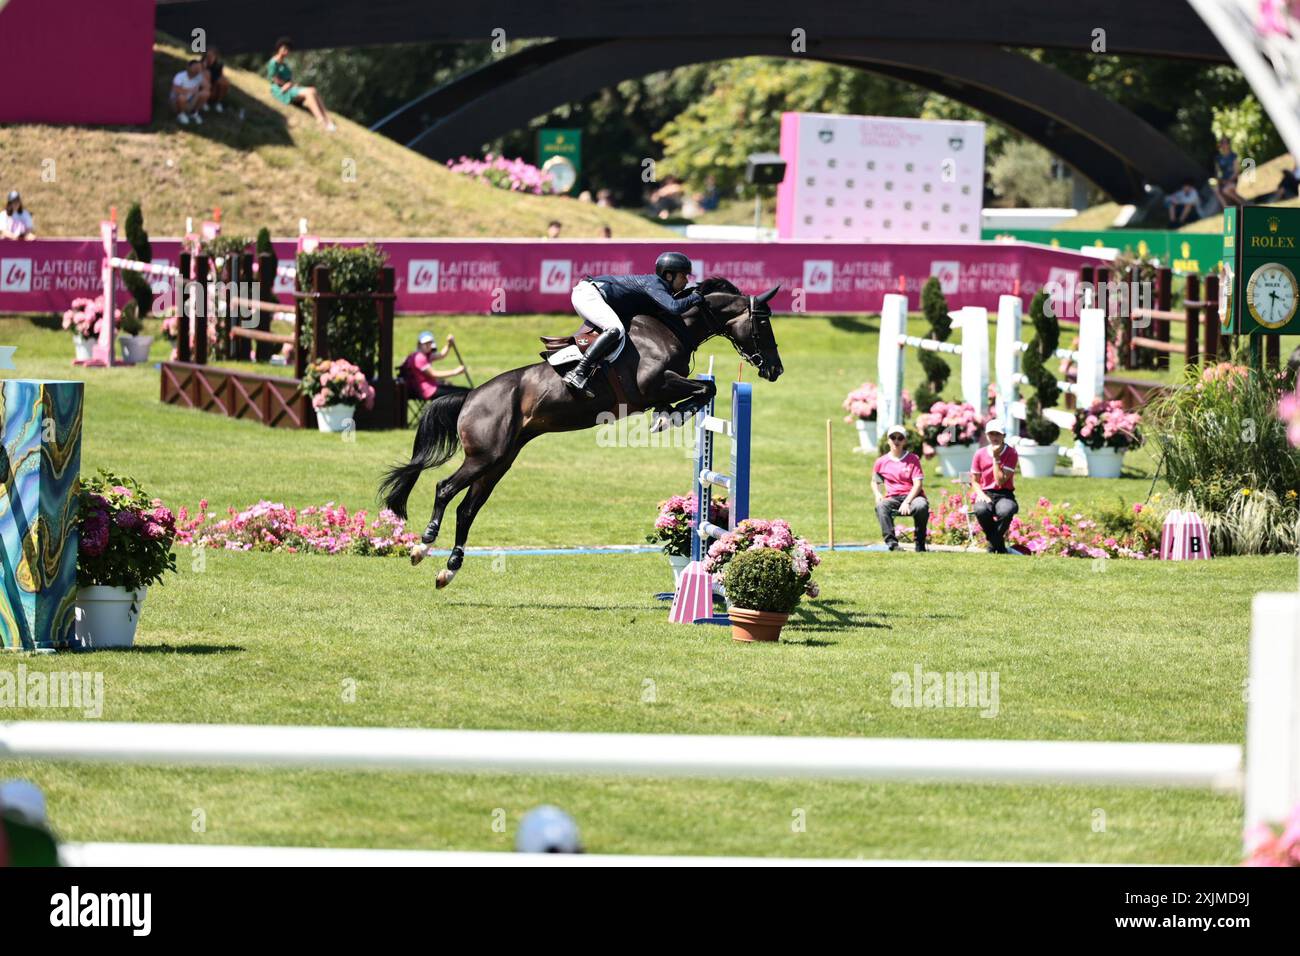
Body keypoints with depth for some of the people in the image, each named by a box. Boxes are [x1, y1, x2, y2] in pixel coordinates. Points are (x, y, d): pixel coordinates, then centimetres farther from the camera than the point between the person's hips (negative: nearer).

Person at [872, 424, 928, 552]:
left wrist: (907, 502, -19)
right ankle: (892, 543, -39)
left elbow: (918, 484, -4)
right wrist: (877, 494, -1)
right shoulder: (881, 462, 10)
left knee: (922, 506, -36)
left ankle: (920, 544, -21)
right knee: (881, 506, -33)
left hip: (912, 496, -1)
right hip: (892, 498, 2)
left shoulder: (913, 458, 4)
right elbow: (874, 482, 23)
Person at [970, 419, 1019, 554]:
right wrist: (980, 494, -12)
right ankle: (999, 545, -12)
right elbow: (974, 481, 9)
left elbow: (1001, 482, -12)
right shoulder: (980, 454, 4)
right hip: (985, 494, 1)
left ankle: (993, 547, -14)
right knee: (981, 510, -37)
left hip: (1004, 495, -1)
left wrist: (996, 458, -14)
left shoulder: (1011, 454, -3)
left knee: (1007, 510, -39)